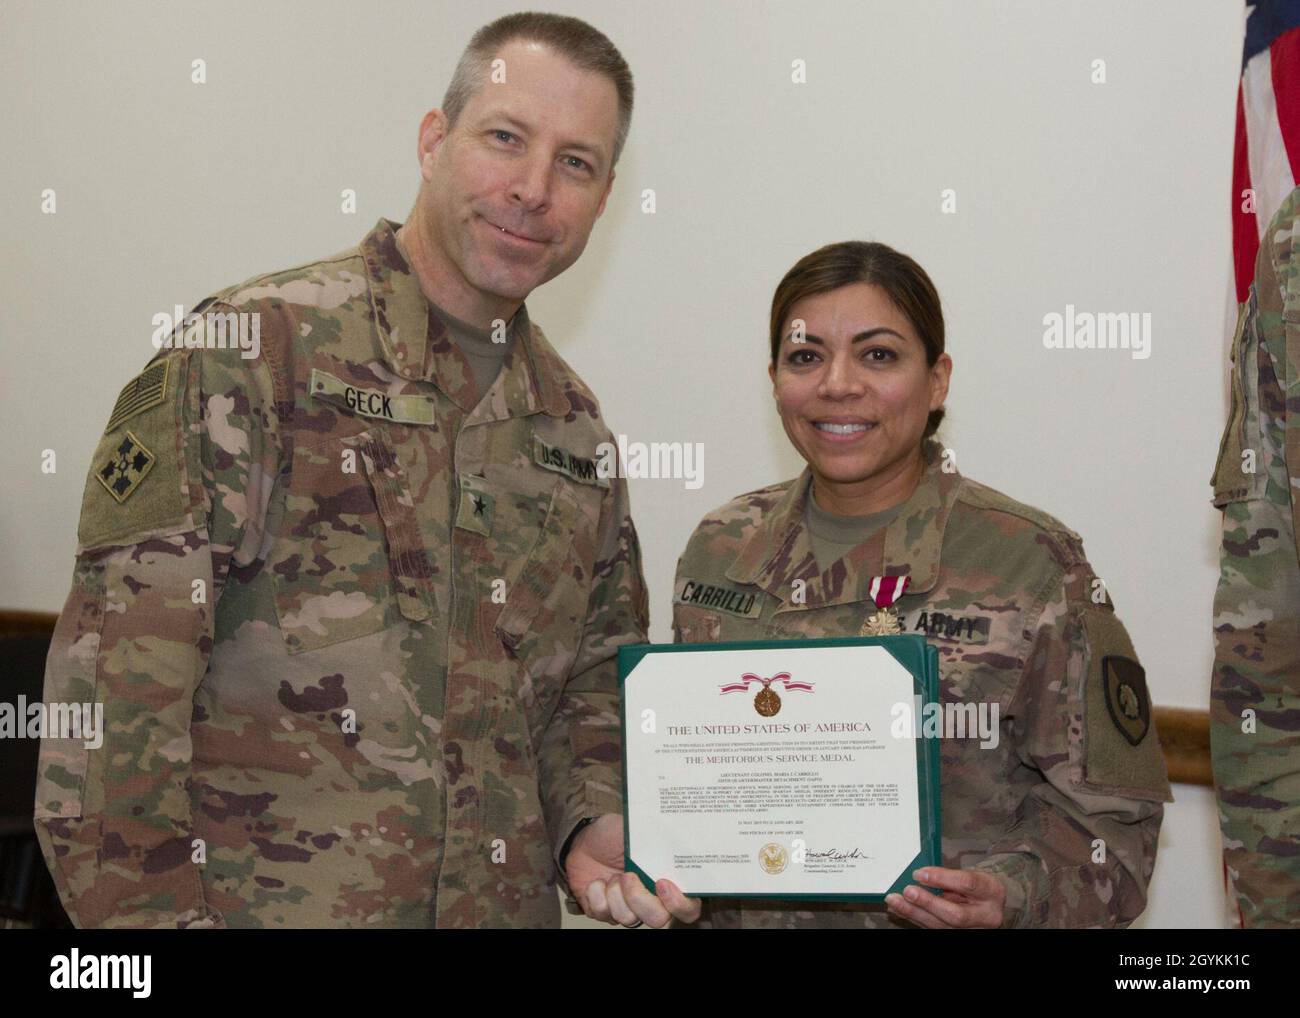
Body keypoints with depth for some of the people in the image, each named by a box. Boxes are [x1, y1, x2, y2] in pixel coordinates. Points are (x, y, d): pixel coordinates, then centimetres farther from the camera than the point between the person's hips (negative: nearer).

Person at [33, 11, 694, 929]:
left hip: (508, 904, 6)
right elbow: (117, 673, -14)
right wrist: (149, 912, -19)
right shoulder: (254, 347, -10)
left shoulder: (576, 429, 10)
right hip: (261, 901, -5)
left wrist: (595, 825, -1)